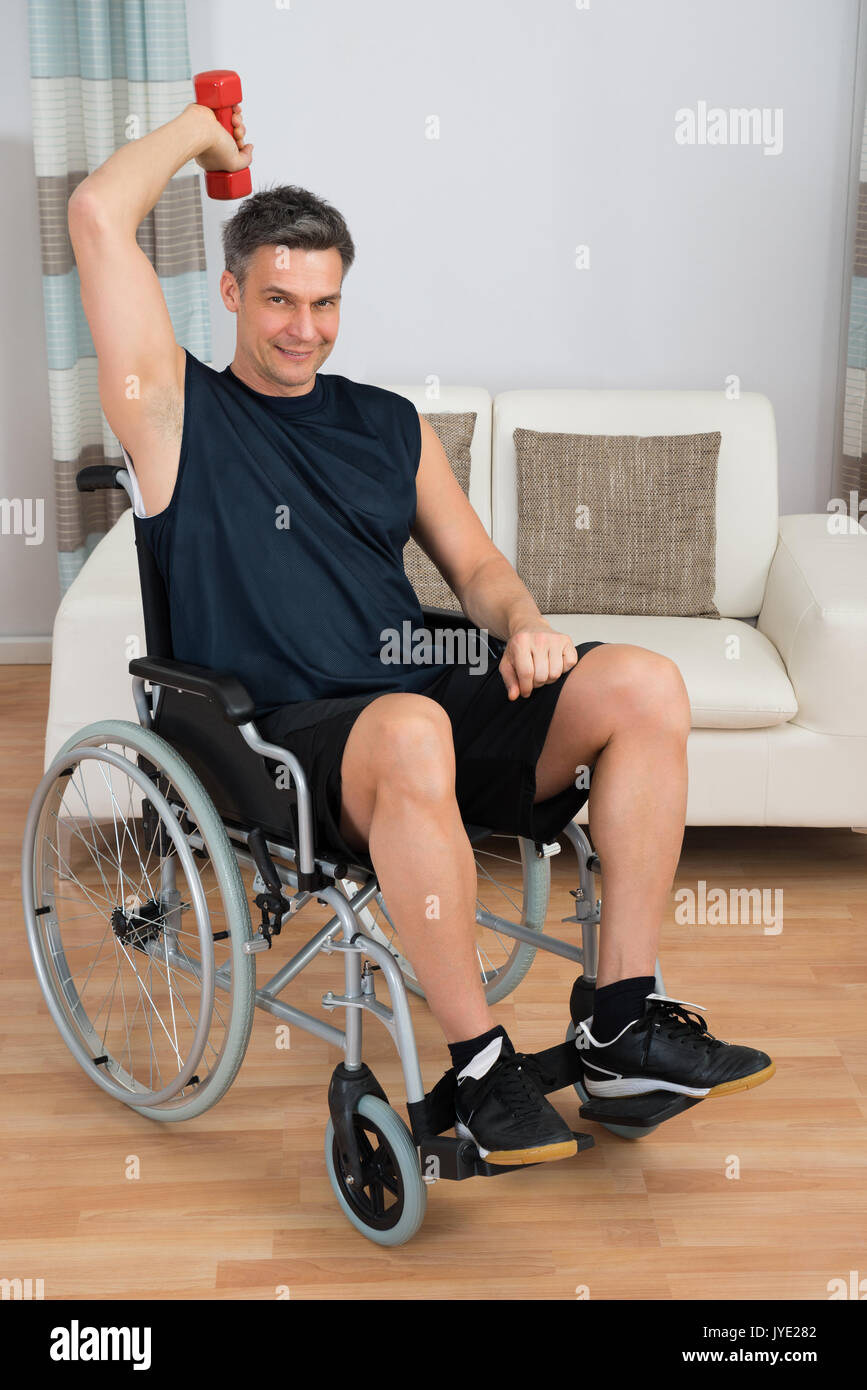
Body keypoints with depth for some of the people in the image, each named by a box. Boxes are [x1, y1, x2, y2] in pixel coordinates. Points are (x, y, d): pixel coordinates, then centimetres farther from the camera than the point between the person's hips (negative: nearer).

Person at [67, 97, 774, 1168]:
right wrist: (199, 131, 13)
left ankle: (623, 1020, -13)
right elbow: (98, 215, -3)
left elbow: (475, 564, 21)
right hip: (283, 741, -5)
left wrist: (523, 622, -2)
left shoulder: (390, 424, 21)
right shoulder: (179, 410, 6)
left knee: (643, 683, -17)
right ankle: (479, 1065, -24)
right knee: (412, 729, -40)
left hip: (427, 709, 6)